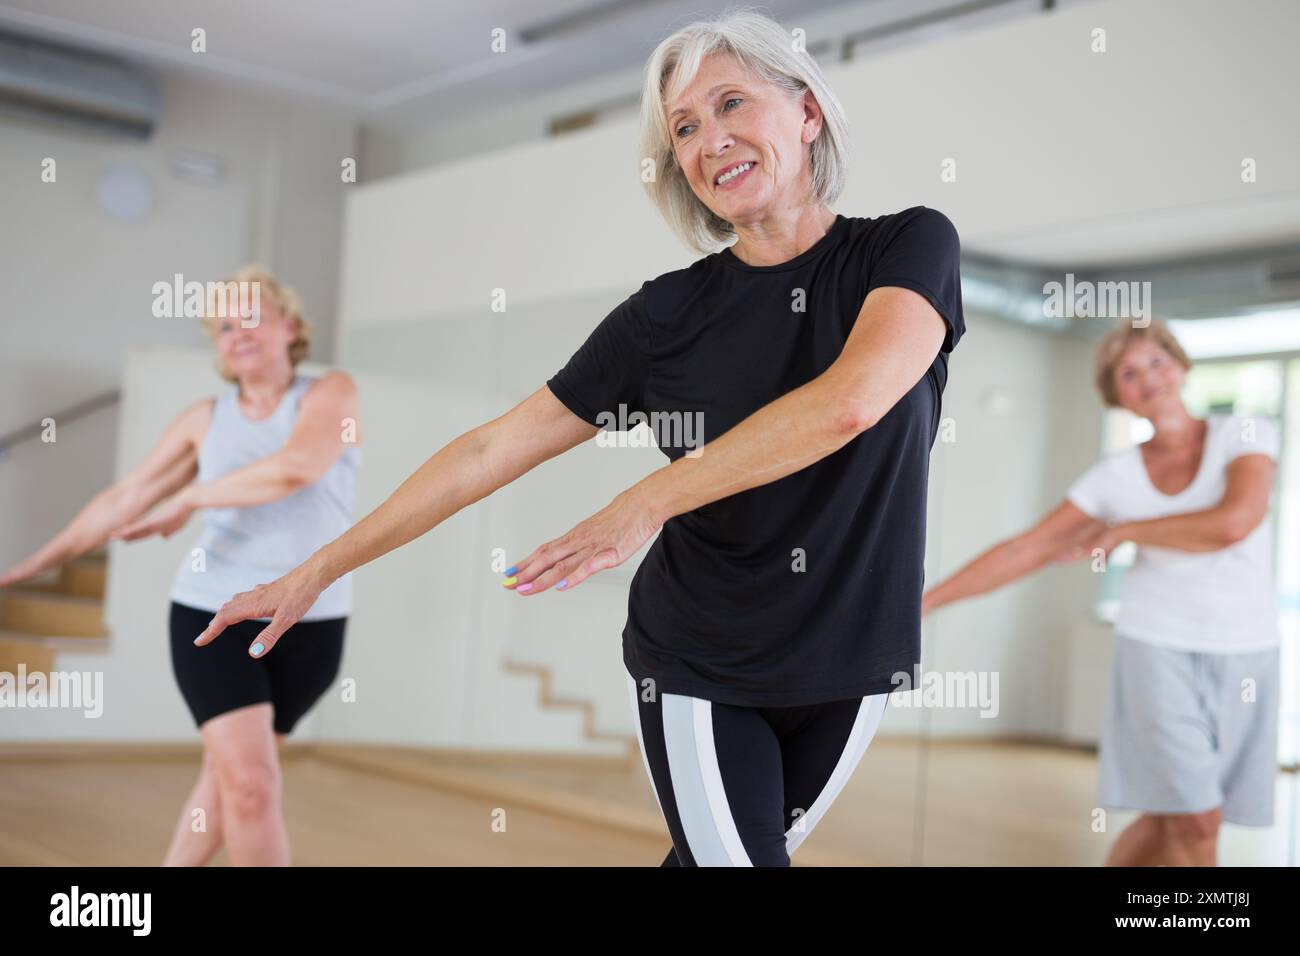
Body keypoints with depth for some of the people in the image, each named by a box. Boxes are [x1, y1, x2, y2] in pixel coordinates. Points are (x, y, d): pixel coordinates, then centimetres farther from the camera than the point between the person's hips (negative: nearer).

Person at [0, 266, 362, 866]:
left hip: (310, 624, 0)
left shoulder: (331, 395, -4)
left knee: (227, 772, 14)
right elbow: (123, 499, 11)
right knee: (251, 782, -12)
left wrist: (188, 499, -14)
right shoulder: (206, 420, 4)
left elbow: (296, 467, -24)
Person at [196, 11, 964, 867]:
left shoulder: (912, 247, -8)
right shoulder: (669, 312, -5)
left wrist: (642, 505, -25)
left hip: (847, 670, 1)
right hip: (699, 668, 0)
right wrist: (318, 570, -4)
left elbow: (849, 404, -27)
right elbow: (490, 450, -4)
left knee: (732, 853, 16)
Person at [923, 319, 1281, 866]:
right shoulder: (1116, 477, -1)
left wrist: (1121, 532, -13)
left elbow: (1234, 523, -25)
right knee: (1196, 825, -9)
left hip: (1243, 661, 1)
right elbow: (1023, 552, 0)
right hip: (1158, 651, -1)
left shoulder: (1248, 434, -6)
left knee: (1168, 823, 7)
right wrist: (923, 601, -5)